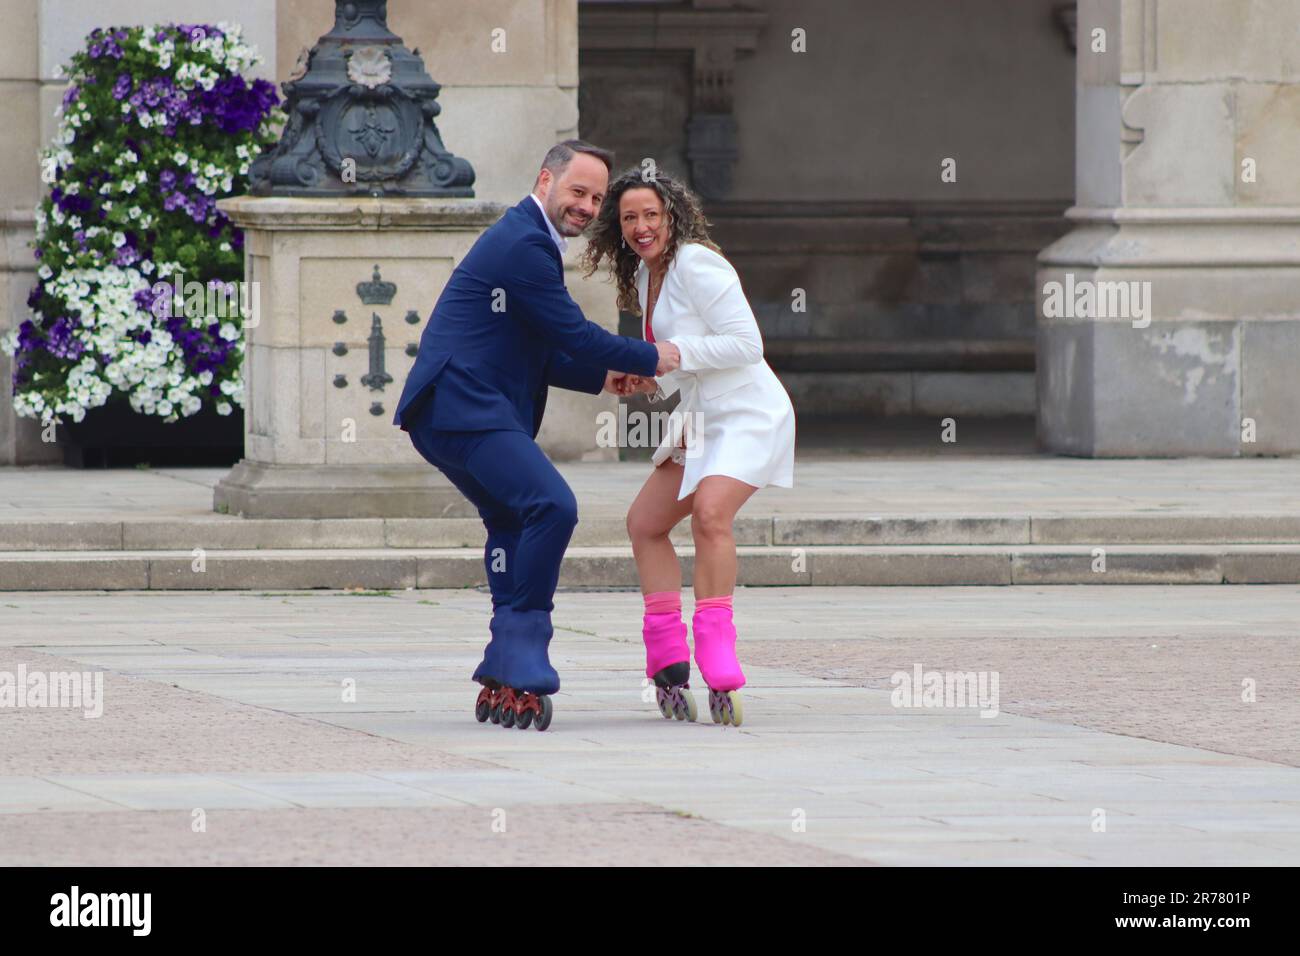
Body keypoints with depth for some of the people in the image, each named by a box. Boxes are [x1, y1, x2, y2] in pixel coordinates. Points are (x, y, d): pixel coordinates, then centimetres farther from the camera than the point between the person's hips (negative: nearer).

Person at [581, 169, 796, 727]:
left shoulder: (696, 266, -17)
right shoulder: (645, 276, 12)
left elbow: (746, 343, -20)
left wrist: (673, 353, -24)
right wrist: (652, 381, 3)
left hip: (748, 414, -10)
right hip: (701, 420, 10)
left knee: (710, 512, -30)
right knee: (644, 523, 9)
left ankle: (718, 666, -32)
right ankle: (668, 660, 12)